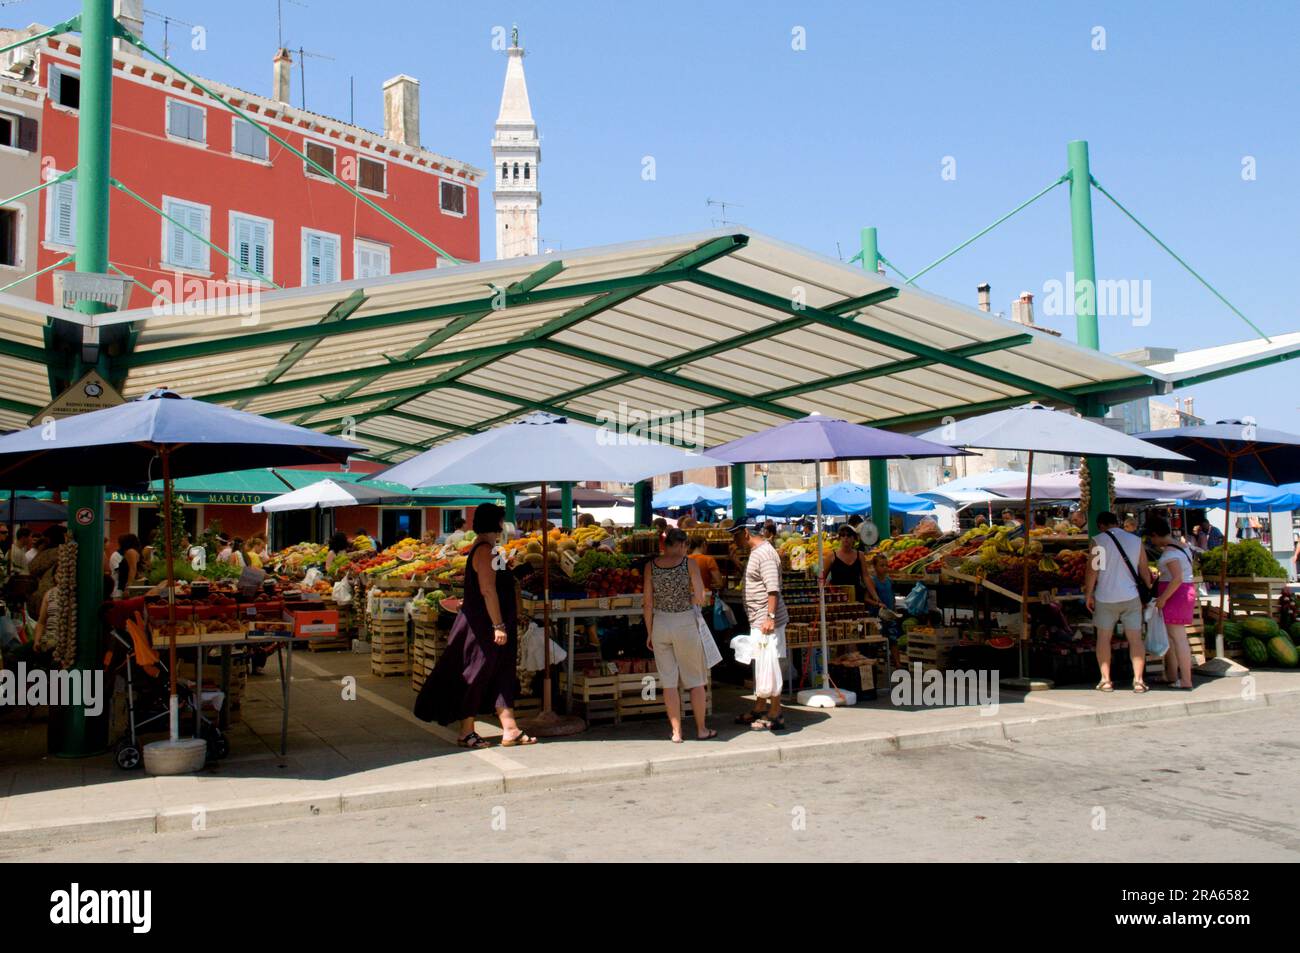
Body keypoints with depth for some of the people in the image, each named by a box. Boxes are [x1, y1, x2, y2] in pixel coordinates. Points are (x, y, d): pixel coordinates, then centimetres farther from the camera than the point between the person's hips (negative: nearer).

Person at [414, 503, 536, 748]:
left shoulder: (483, 549, 15)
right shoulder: (485, 551, -16)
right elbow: (488, 590, -23)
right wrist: (499, 625, -24)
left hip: (484, 624, 10)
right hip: (484, 625, -10)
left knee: (502, 676, 9)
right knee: (476, 676, 0)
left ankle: (510, 730, 11)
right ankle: (466, 732, 10)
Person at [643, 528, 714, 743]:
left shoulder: (651, 565, -1)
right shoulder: (689, 563, -7)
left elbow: (648, 603, 1)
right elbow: (700, 599, -10)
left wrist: (649, 633, 9)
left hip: (660, 623, 2)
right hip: (685, 623, -2)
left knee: (669, 681, 8)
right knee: (695, 679, 12)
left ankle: (676, 732, 11)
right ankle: (701, 729, 20)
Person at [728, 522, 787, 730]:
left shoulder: (765, 553, -16)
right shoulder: (755, 552, 16)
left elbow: (773, 589, -23)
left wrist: (770, 617, -29)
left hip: (767, 621, -11)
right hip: (758, 620, 11)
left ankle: (775, 715, 1)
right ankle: (760, 709, 27)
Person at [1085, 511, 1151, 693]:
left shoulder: (1099, 540, -5)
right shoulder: (1136, 541, 6)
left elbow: (1092, 569, -8)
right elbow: (1144, 571, 8)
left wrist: (1088, 594, 0)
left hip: (1106, 598, -2)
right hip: (1130, 597, 2)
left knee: (1103, 638, 8)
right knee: (1135, 639, 6)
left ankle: (1106, 680, 6)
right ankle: (1138, 680, 2)